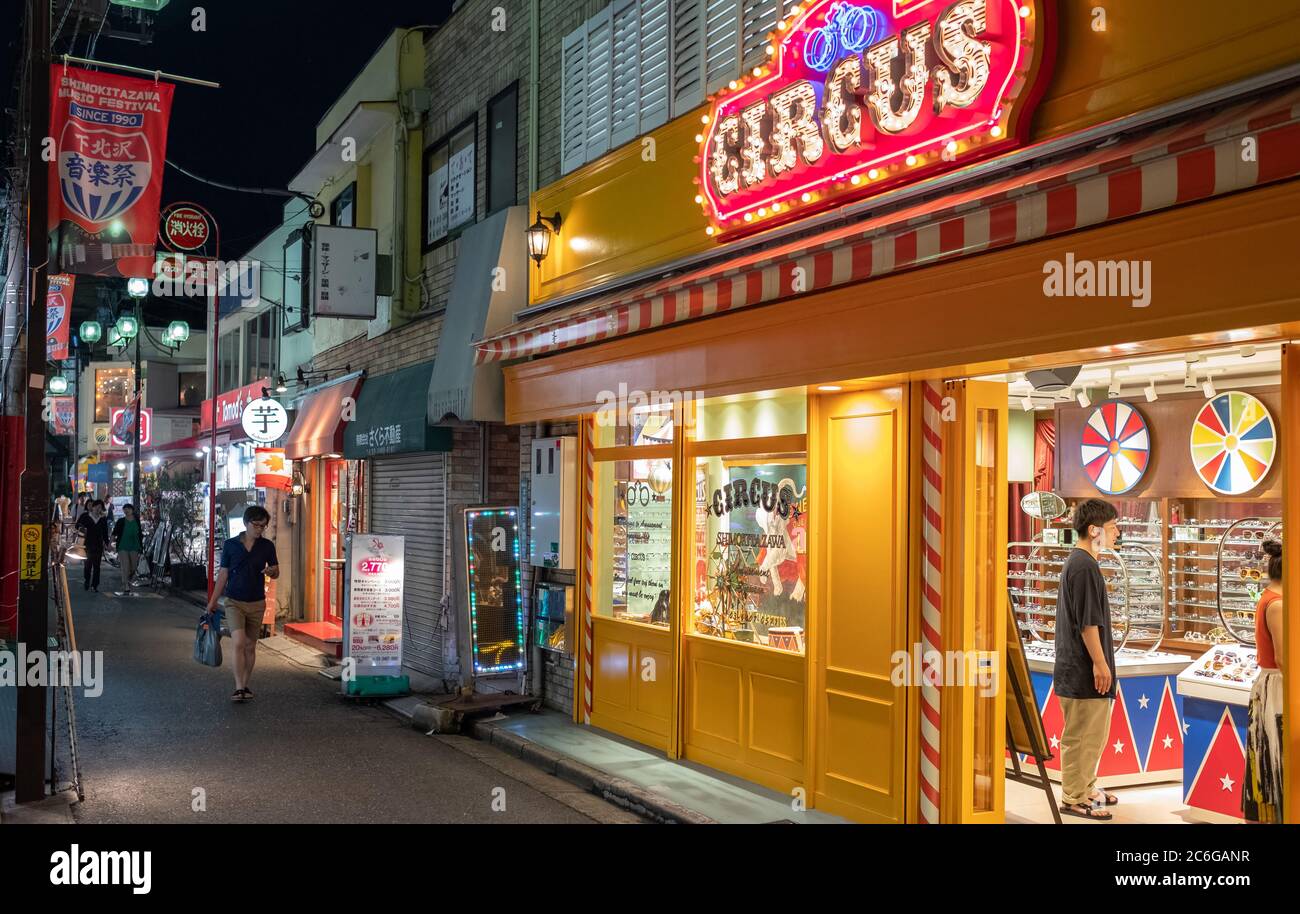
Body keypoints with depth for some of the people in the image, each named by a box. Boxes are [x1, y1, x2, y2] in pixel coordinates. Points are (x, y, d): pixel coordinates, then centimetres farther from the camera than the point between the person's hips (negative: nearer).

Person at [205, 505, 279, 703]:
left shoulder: (267, 546, 1)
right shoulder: (231, 545, -2)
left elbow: (276, 573, 10)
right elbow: (223, 574, 5)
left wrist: (271, 571, -15)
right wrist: (212, 601, 6)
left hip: (257, 603, 2)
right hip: (235, 602, -2)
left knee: (250, 647, 8)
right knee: (239, 643, -16)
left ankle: (245, 686, 19)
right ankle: (239, 688, -15)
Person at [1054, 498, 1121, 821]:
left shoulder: (1077, 561, 14)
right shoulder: (1085, 566, -18)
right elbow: (1088, 621, -21)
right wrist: (1100, 663, -17)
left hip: (1080, 666, 10)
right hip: (1084, 670, -10)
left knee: (1094, 733, 19)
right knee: (1082, 734, -2)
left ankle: (1086, 787, 30)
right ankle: (1074, 799, 6)